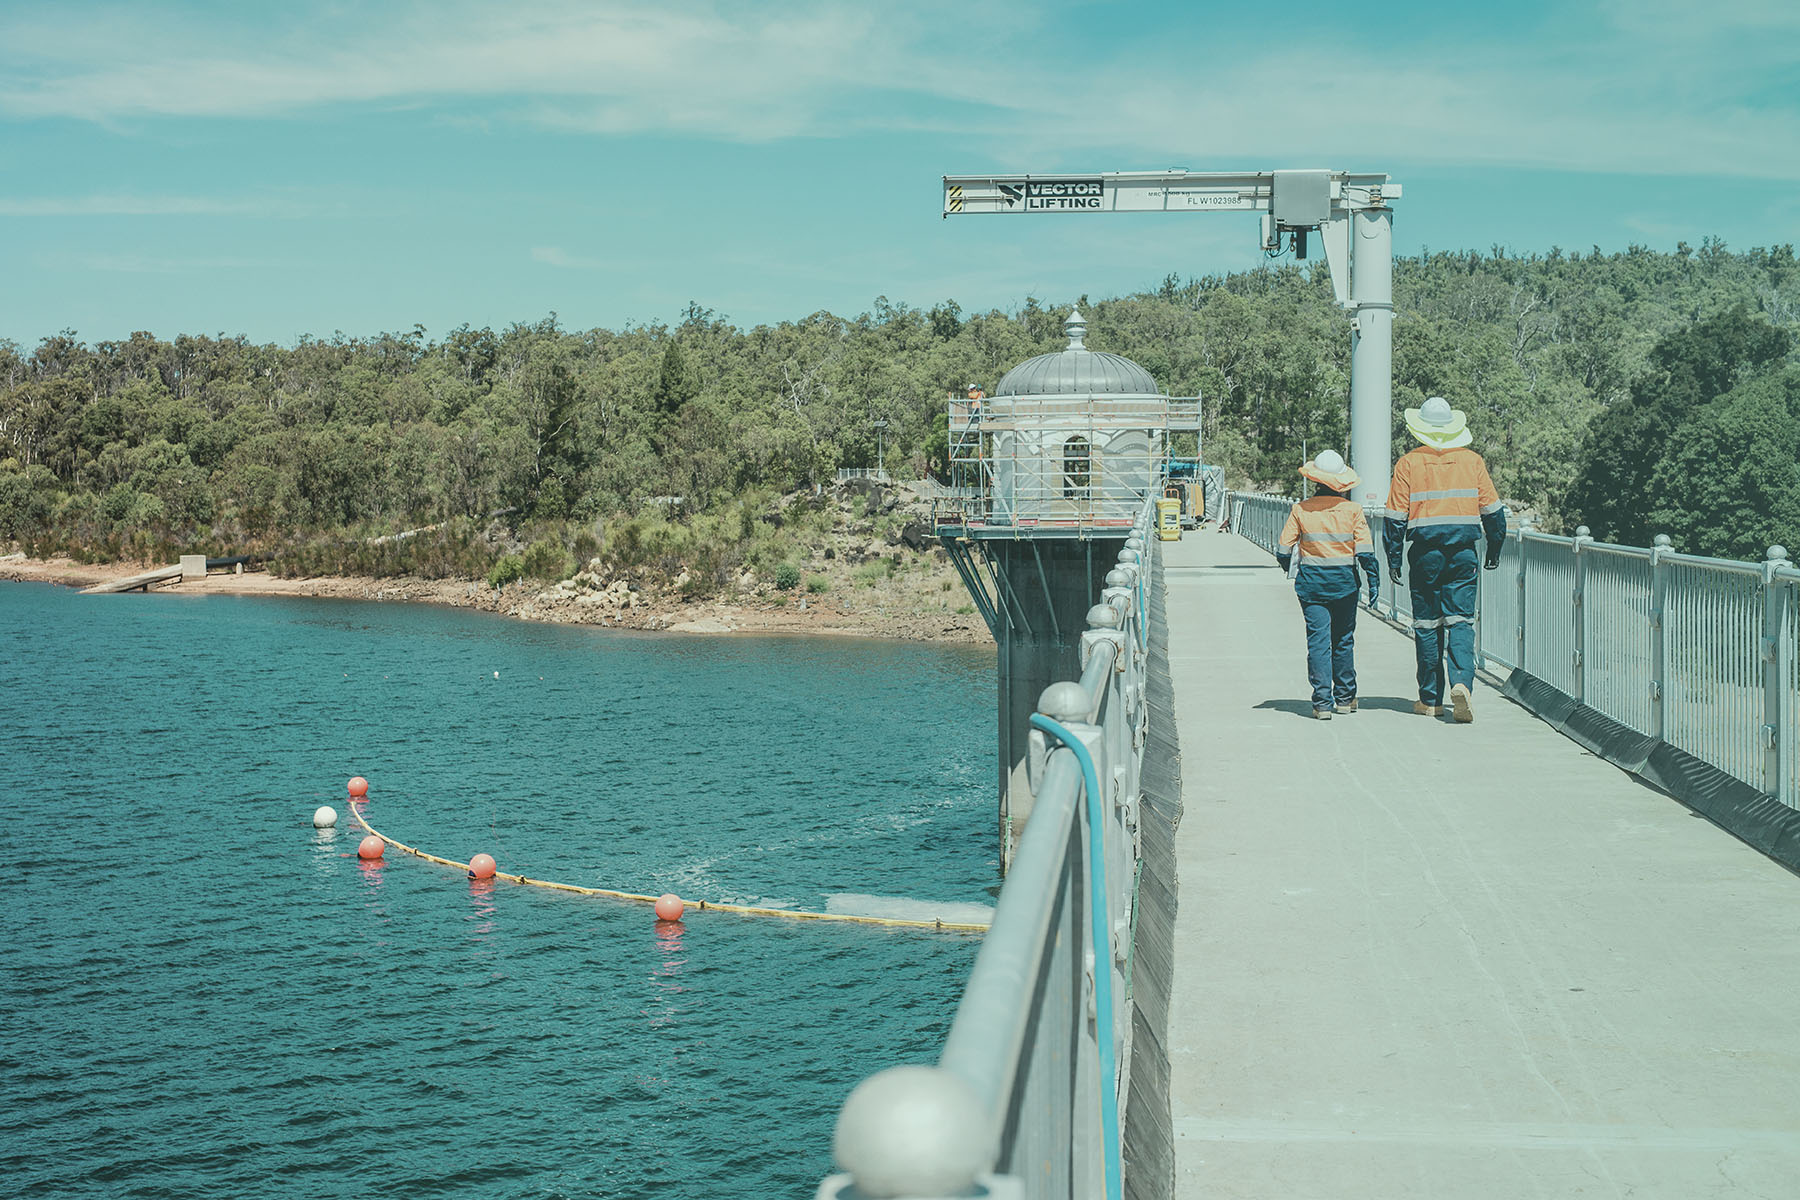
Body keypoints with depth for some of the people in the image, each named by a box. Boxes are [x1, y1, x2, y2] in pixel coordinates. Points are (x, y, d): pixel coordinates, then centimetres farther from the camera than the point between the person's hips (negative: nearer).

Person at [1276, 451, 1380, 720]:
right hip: (1344, 582, 0)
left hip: (1311, 583, 0)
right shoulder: (1353, 510, -4)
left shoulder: (1300, 510, -3)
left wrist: (1290, 568, 19)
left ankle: (1322, 702, -6)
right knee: (1343, 641, 14)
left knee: (1318, 640, 0)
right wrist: (1374, 581, 3)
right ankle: (1345, 698, 23)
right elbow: (1365, 551, -7)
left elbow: (1283, 550, -1)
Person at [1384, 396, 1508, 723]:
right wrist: (1494, 549, 17)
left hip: (1425, 552, -1)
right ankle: (1462, 681, -20)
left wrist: (1393, 559, 4)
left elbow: (1396, 515, -2)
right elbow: (1492, 509, 5)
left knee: (1427, 624, 7)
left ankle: (1430, 699, 11)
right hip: (1463, 550, 1)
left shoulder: (1408, 463, -1)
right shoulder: (1472, 460, 3)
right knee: (1461, 620, 3)